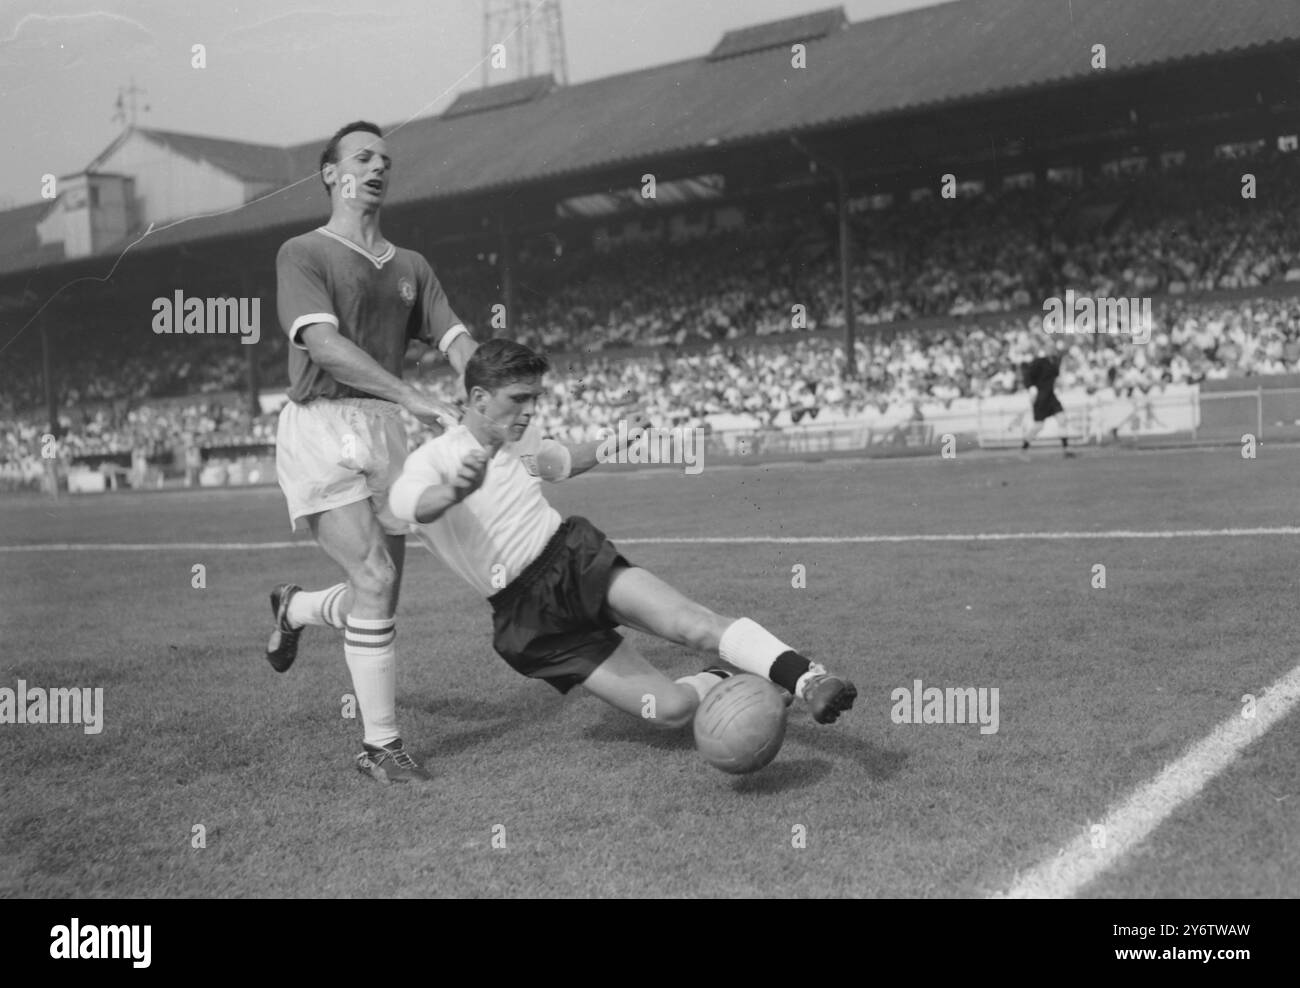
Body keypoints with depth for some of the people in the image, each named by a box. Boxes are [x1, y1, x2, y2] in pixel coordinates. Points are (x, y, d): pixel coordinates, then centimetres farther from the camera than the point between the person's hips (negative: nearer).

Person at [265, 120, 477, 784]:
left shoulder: (410, 267, 20)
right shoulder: (303, 254, 2)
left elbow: (456, 341, 10)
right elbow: (324, 343, -14)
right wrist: (413, 397, -24)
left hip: (385, 431, 6)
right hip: (321, 425, -6)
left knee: (380, 596, 6)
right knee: (374, 577, -16)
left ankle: (294, 609, 40)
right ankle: (380, 743, -3)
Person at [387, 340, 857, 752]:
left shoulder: (520, 435, 8)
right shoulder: (435, 457, -12)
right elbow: (406, 501, -37)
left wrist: (614, 441, 20)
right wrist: (453, 492, -58)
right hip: (527, 617, -4)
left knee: (690, 620, -27)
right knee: (672, 707, -16)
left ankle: (808, 680, -30)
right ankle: (724, 677, 12)